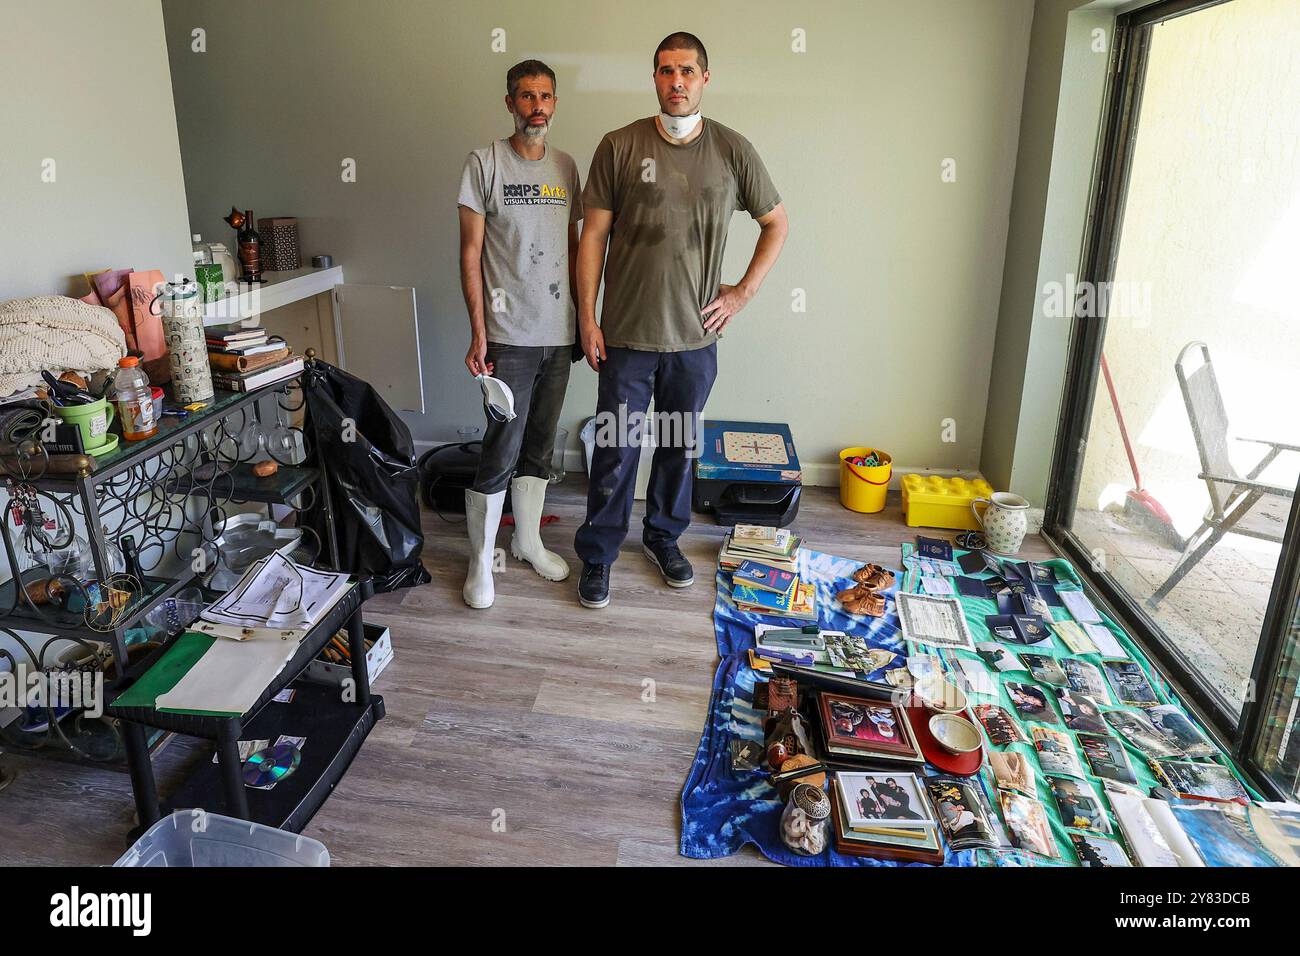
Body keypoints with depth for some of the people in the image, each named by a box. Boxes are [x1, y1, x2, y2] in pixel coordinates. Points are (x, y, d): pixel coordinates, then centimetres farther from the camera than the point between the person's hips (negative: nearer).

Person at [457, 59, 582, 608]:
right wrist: (478, 332, -11)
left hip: (559, 334, 5)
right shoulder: (485, 163, -4)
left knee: (540, 446, 14)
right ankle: (480, 562, 12)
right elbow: (470, 252, -6)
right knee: (500, 453, -3)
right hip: (509, 336, -5)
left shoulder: (566, 166, 11)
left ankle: (528, 541, 30)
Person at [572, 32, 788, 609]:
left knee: (680, 444, 15)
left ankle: (663, 535, 37)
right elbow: (594, 234, -2)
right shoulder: (620, 146, -3)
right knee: (616, 450, 5)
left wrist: (744, 290, 2)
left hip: (695, 335, 2)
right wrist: (587, 317, -6)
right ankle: (597, 554, 23)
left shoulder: (733, 150, 0)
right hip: (626, 334, -2)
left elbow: (775, 223, 11)